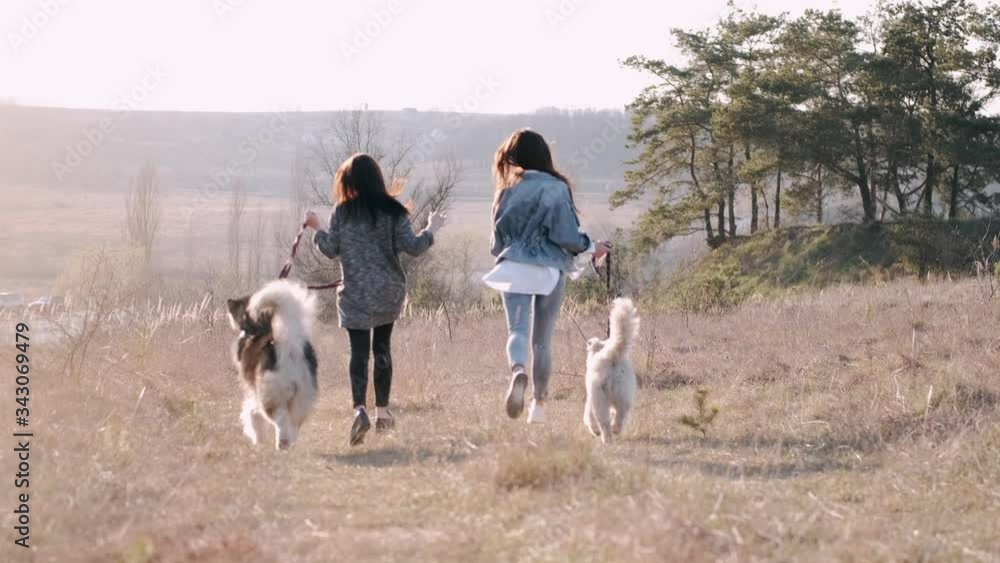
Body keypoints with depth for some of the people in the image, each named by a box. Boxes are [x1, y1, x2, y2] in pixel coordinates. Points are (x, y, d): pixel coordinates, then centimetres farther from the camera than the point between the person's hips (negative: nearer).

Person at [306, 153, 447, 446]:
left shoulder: (342, 212, -3)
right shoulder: (393, 211, -2)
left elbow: (331, 249, -1)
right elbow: (412, 247, -6)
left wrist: (316, 229, 17)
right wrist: (430, 231, 11)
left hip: (355, 295, -2)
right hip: (389, 292, 2)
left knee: (359, 351, -5)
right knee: (382, 348, 17)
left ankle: (360, 409, -26)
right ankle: (382, 411, 22)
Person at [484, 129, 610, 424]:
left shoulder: (508, 191, 5)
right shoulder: (556, 189, -3)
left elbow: (497, 241, 10)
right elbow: (567, 236, -9)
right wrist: (591, 249, 9)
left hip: (514, 267, 1)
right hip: (550, 270, -1)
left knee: (517, 330, -5)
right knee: (542, 339, 10)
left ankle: (518, 371, -38)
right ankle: (538, 404, 12)